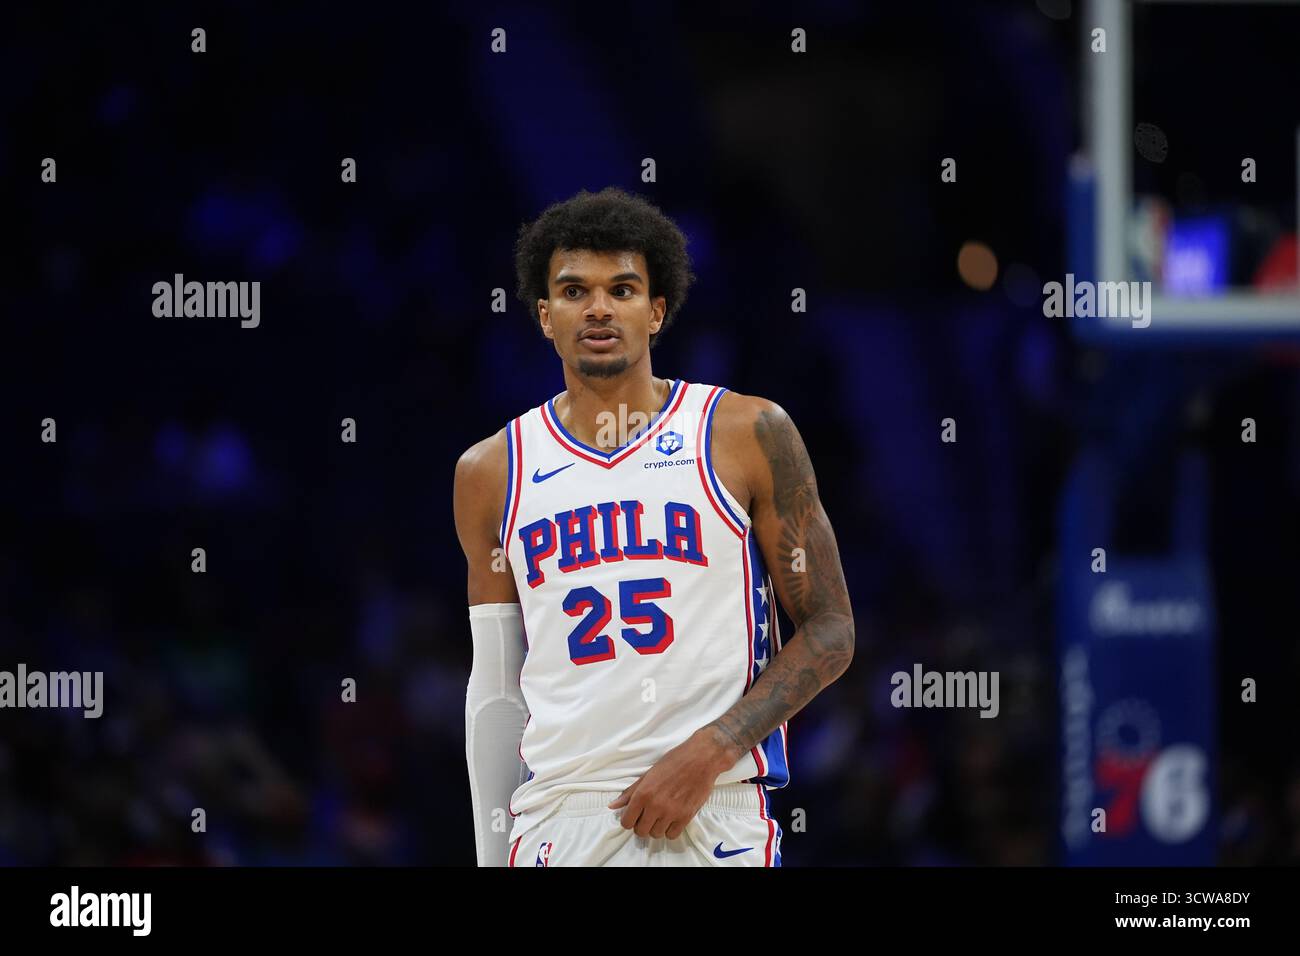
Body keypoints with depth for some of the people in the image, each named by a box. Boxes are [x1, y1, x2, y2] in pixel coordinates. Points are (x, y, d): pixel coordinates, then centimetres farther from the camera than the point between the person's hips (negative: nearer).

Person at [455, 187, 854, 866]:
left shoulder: (747, 434, 2)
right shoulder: (492, 473, 10)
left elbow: (830, 631, 1)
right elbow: (497, 688, 14)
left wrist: (707, 754, -11)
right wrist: (494, 856, 9)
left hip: (714, 822, -2)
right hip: (555, 824, 2)